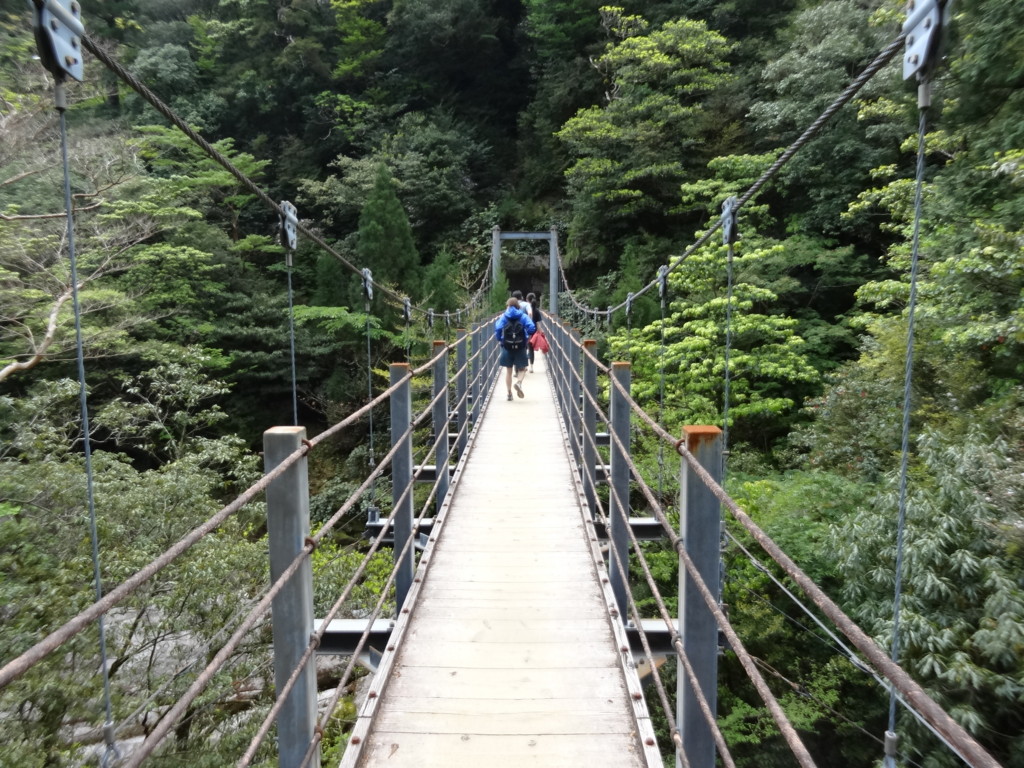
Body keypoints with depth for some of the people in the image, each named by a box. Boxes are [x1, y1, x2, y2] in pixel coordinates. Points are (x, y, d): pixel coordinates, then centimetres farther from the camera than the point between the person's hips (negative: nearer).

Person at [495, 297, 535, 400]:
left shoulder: (503, 317, 1)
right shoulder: (523, 316, 1)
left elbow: (498, 328, -12)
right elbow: (532, 328, -12)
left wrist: (499, 339, 3)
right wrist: (528, 335, 7)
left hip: (507, 347, 1)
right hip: (521, 346, -1)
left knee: (508, 370, 12)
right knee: (522, 369, 10)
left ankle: (509, 393, 12)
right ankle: (519, 382, -21)